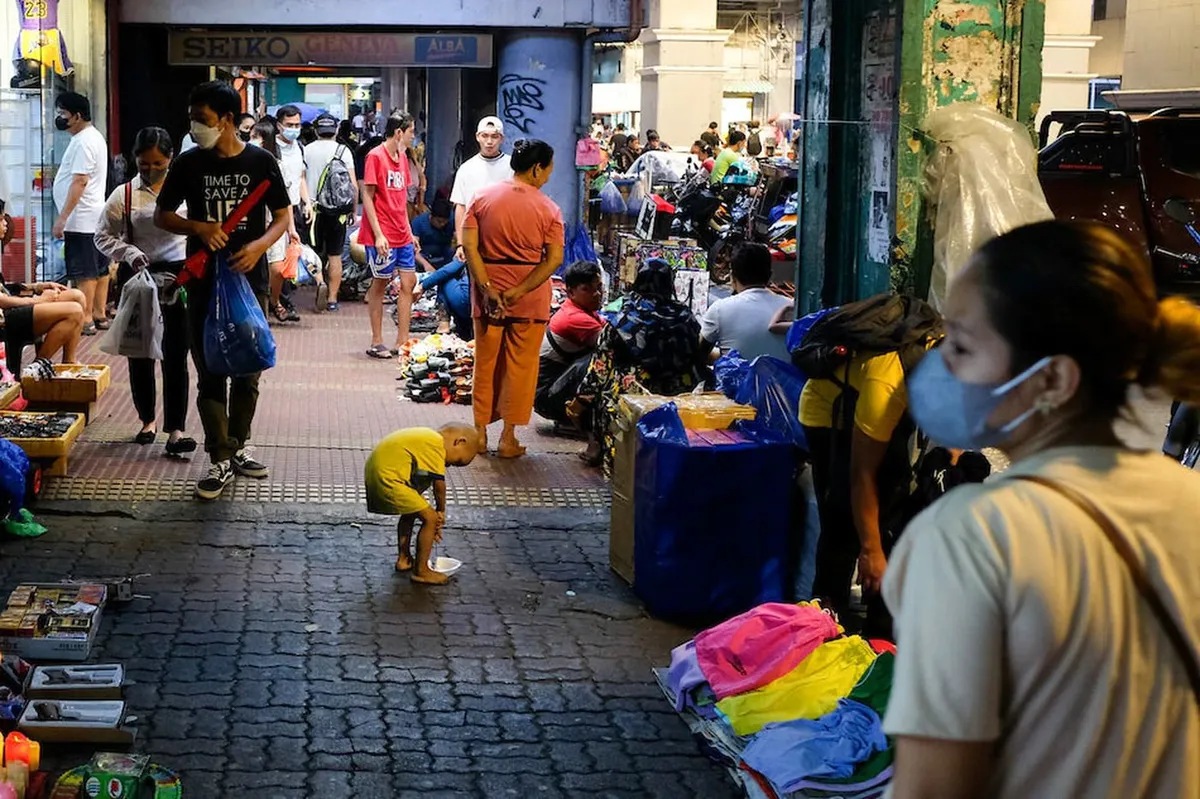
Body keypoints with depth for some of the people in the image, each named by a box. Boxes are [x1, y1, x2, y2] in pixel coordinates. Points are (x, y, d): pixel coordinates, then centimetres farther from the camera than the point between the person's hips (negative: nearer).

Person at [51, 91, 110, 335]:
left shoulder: (83, 142, -16)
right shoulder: (94, 137, 16)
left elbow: (80, 181, -23)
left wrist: (62, 217, -23)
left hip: (81, 219, -11)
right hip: (94, 215, 11)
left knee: (84, 272, -8)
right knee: (99, 269, 12)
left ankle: (86, 320, -7)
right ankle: (100, 315, 18)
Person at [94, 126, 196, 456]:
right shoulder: (125, 195, -1)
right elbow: (103, 236, 3)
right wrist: (129, 253, -15)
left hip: (180, 275, -2)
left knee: (175, 355, -2)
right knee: (140, 353, 11)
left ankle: (175, 429, -1)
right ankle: (148, 420, 28)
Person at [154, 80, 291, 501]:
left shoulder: (261, 162, -3)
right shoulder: (189, 163, 0)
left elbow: (282, 217, 2)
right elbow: (162, 215, 6)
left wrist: (259, 245, -18)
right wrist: (199, 228, -13)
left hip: (250, 280, 0)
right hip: (204, 282, 0)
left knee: (248, 372, 9)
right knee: (210, 373, 1)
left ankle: (237, 447, 25)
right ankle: (221, 460, 7)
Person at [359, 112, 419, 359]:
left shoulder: (402, 158, 13)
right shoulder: (375, 156, -10)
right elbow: (367, 197, -12)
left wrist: (409, 231, 16)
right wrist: (378, 234, -17)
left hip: (402, 235, 8)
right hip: (382, 236, -8)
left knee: (408, 283, 5)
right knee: (380, 284, 1)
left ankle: (402, 342, 10)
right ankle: (376, 342, 9)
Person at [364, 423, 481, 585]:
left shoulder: (426, 437, 19)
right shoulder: (437, 444, -12)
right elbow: (439, 484, -8)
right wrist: (441, 511, 9)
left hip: (374, 471, 11)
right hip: (387, 479, -11)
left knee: (411, 512, 30)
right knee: (430, 518, -5)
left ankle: (404, 559, 43)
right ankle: (421, 571, 4)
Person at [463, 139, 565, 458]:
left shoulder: (483, 198, -2)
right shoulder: (548, 209, -7)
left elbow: (469, 245, -9)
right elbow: (554, 259, -15)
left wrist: (487, 289, -12)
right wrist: (519, 292, -16)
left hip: (488, 295, 2)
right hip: (530, 300, -2)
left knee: (486, 364, 14)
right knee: (520, 367, 8)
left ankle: (480, 432, 21)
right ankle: (508, 439, 11)